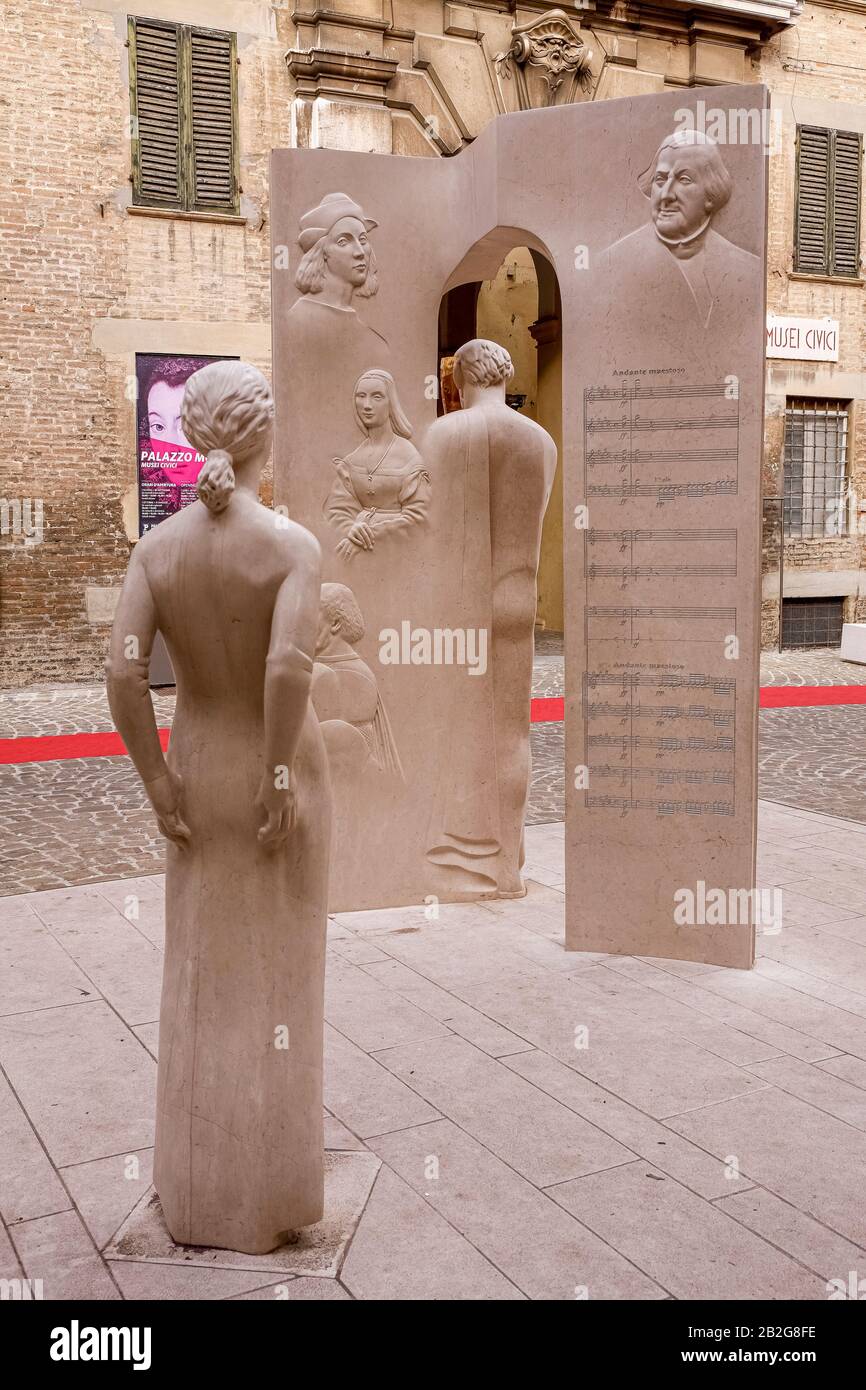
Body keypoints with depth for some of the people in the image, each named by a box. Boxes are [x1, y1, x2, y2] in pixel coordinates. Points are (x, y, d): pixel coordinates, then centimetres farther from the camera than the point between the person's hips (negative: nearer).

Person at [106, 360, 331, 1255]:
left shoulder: (156, 546, -5)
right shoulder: (294, 545, -16)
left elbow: (122, 670, -15)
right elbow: (289, 668, -31)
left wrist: (157, 783, -8)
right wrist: (282, 779, -20)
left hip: (201, 774, 4)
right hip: (281, 775, -3)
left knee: (205, 979, 17)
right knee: (278, 983, 9)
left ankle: (199, 1187, 26)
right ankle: (269, 1193, 21)